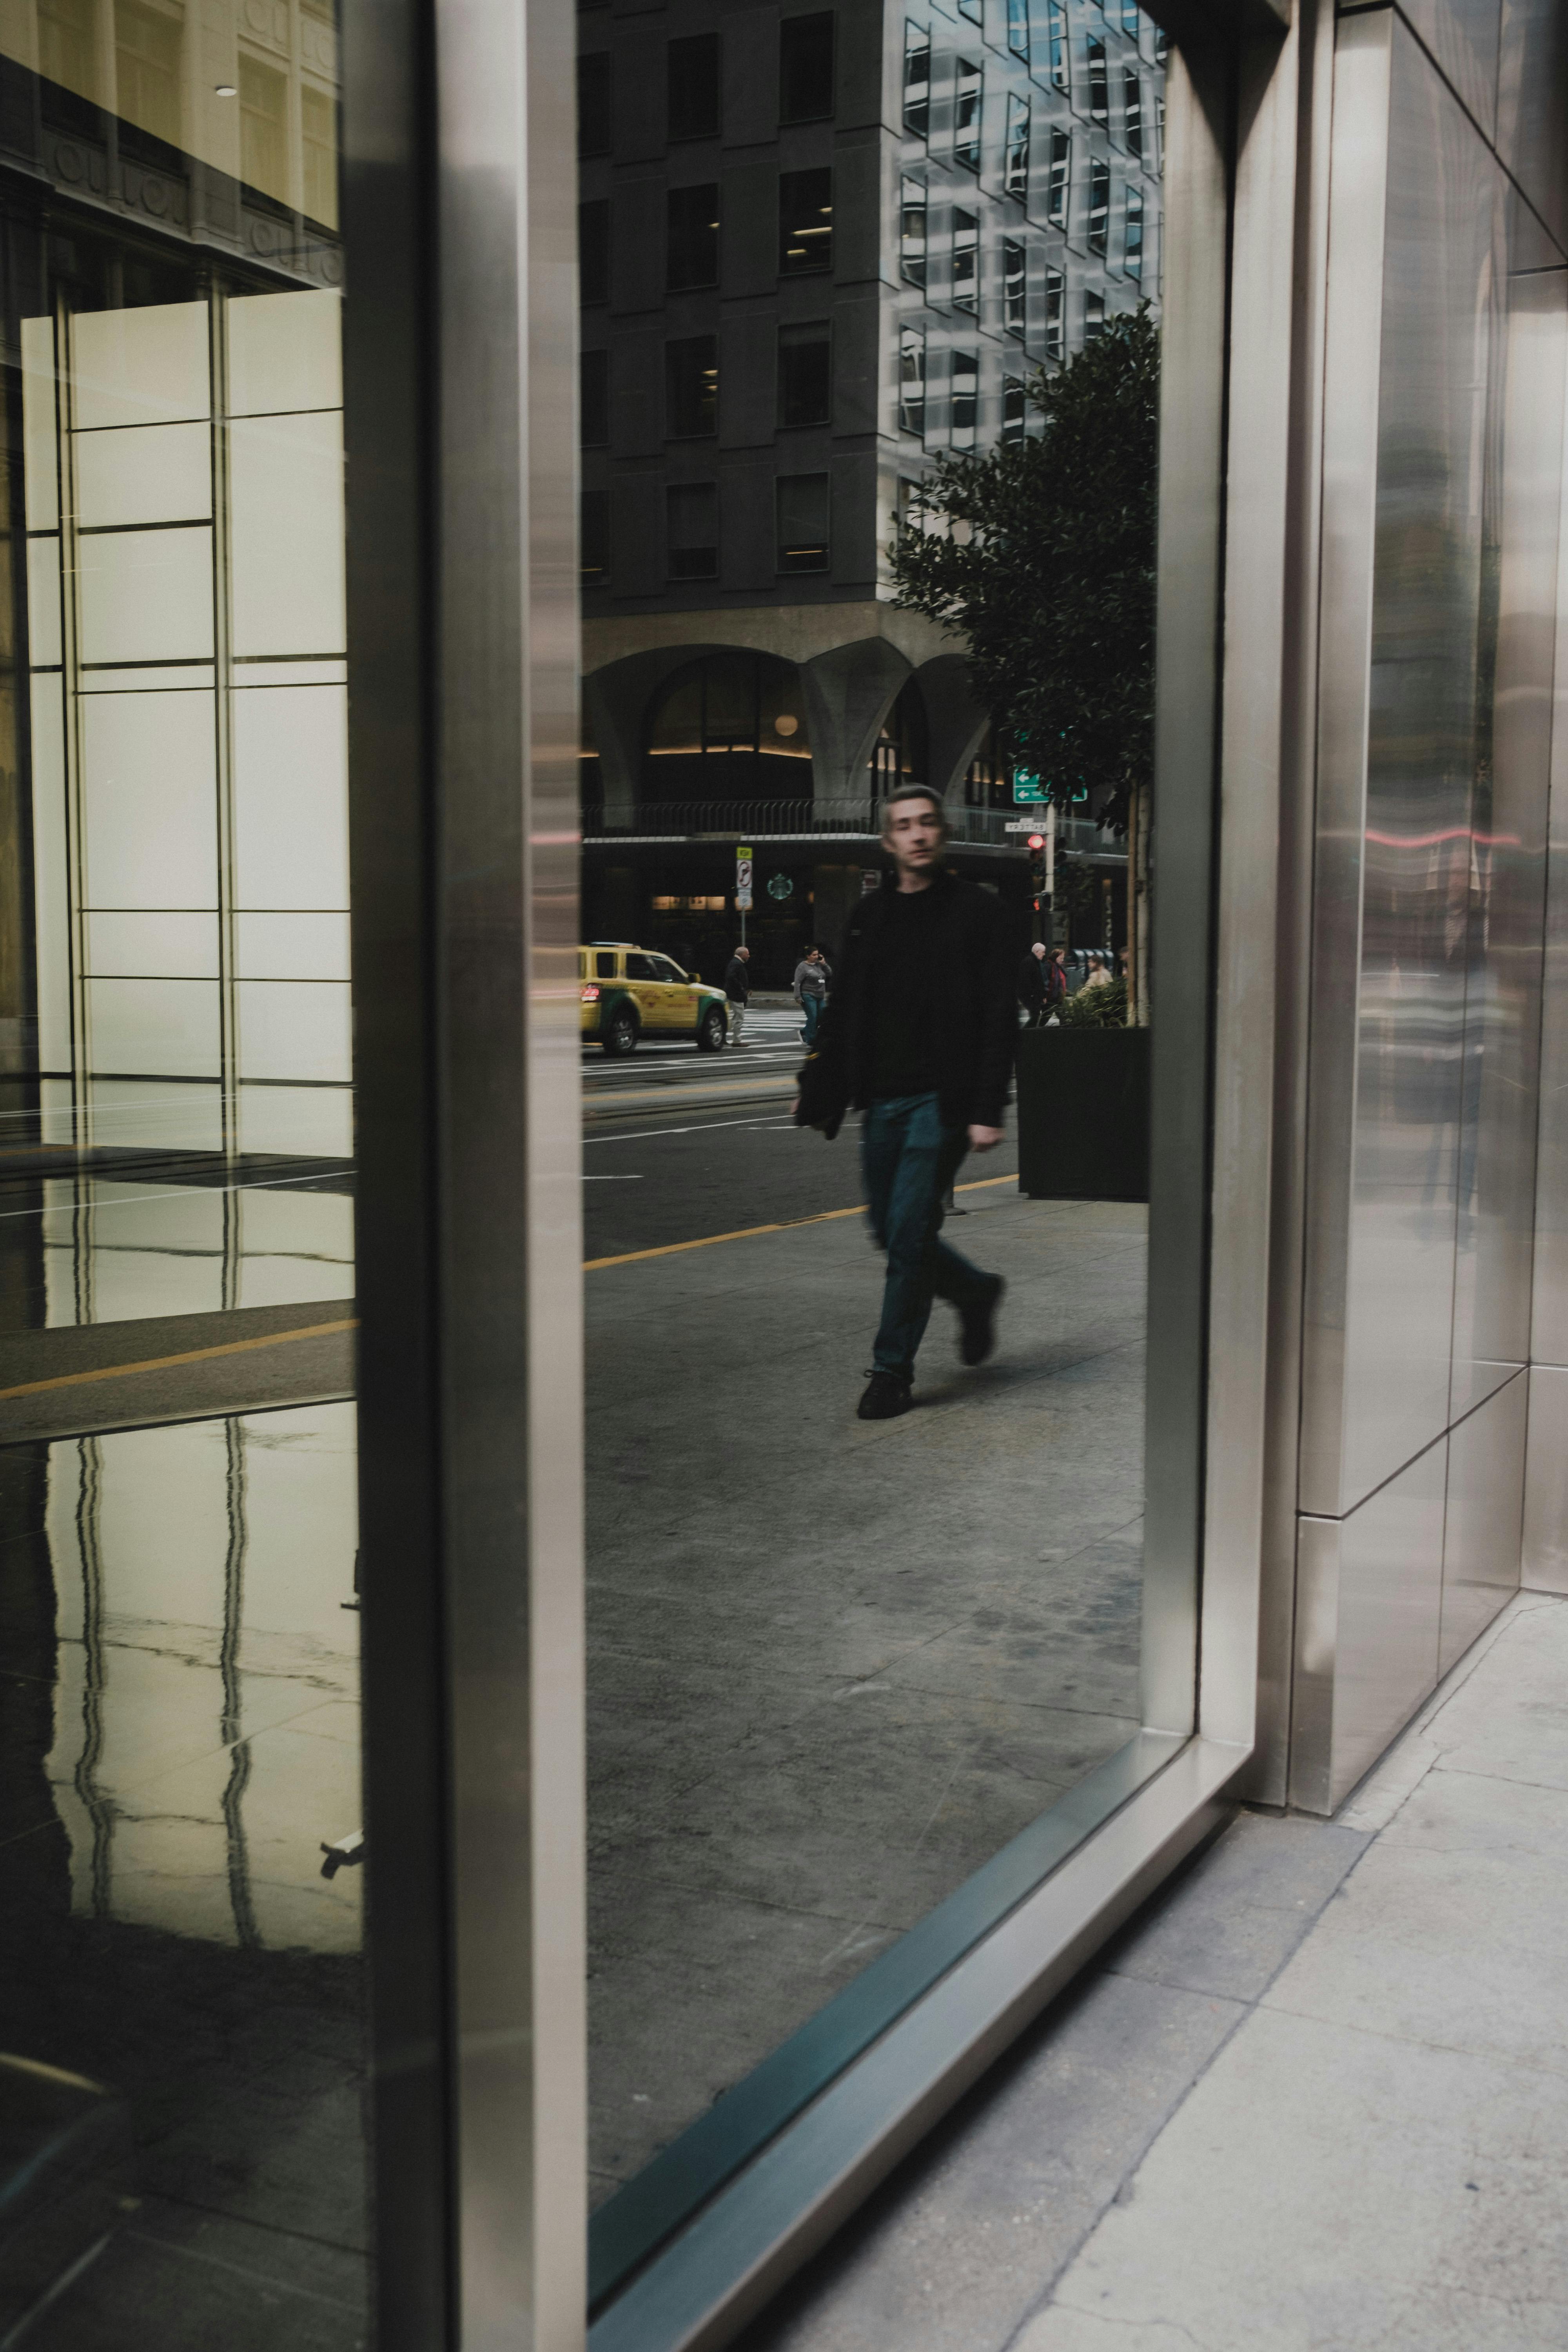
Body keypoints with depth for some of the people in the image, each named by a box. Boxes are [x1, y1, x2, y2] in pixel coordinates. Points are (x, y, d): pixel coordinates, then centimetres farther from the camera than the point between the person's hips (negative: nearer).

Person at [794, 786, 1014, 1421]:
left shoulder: (977, 911, -3)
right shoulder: (869, 915, 12)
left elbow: (999, 1018, -7)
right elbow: (841, 1013, 16)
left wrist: (987, 1111, -15)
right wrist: (818, 1094, 11)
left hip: (941, 1101, -6)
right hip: (882, 1100, 6)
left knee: (909, 1234, -8)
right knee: (892, 1233, 11)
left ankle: (892, 1371, 4)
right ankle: (974, 1292, 37)